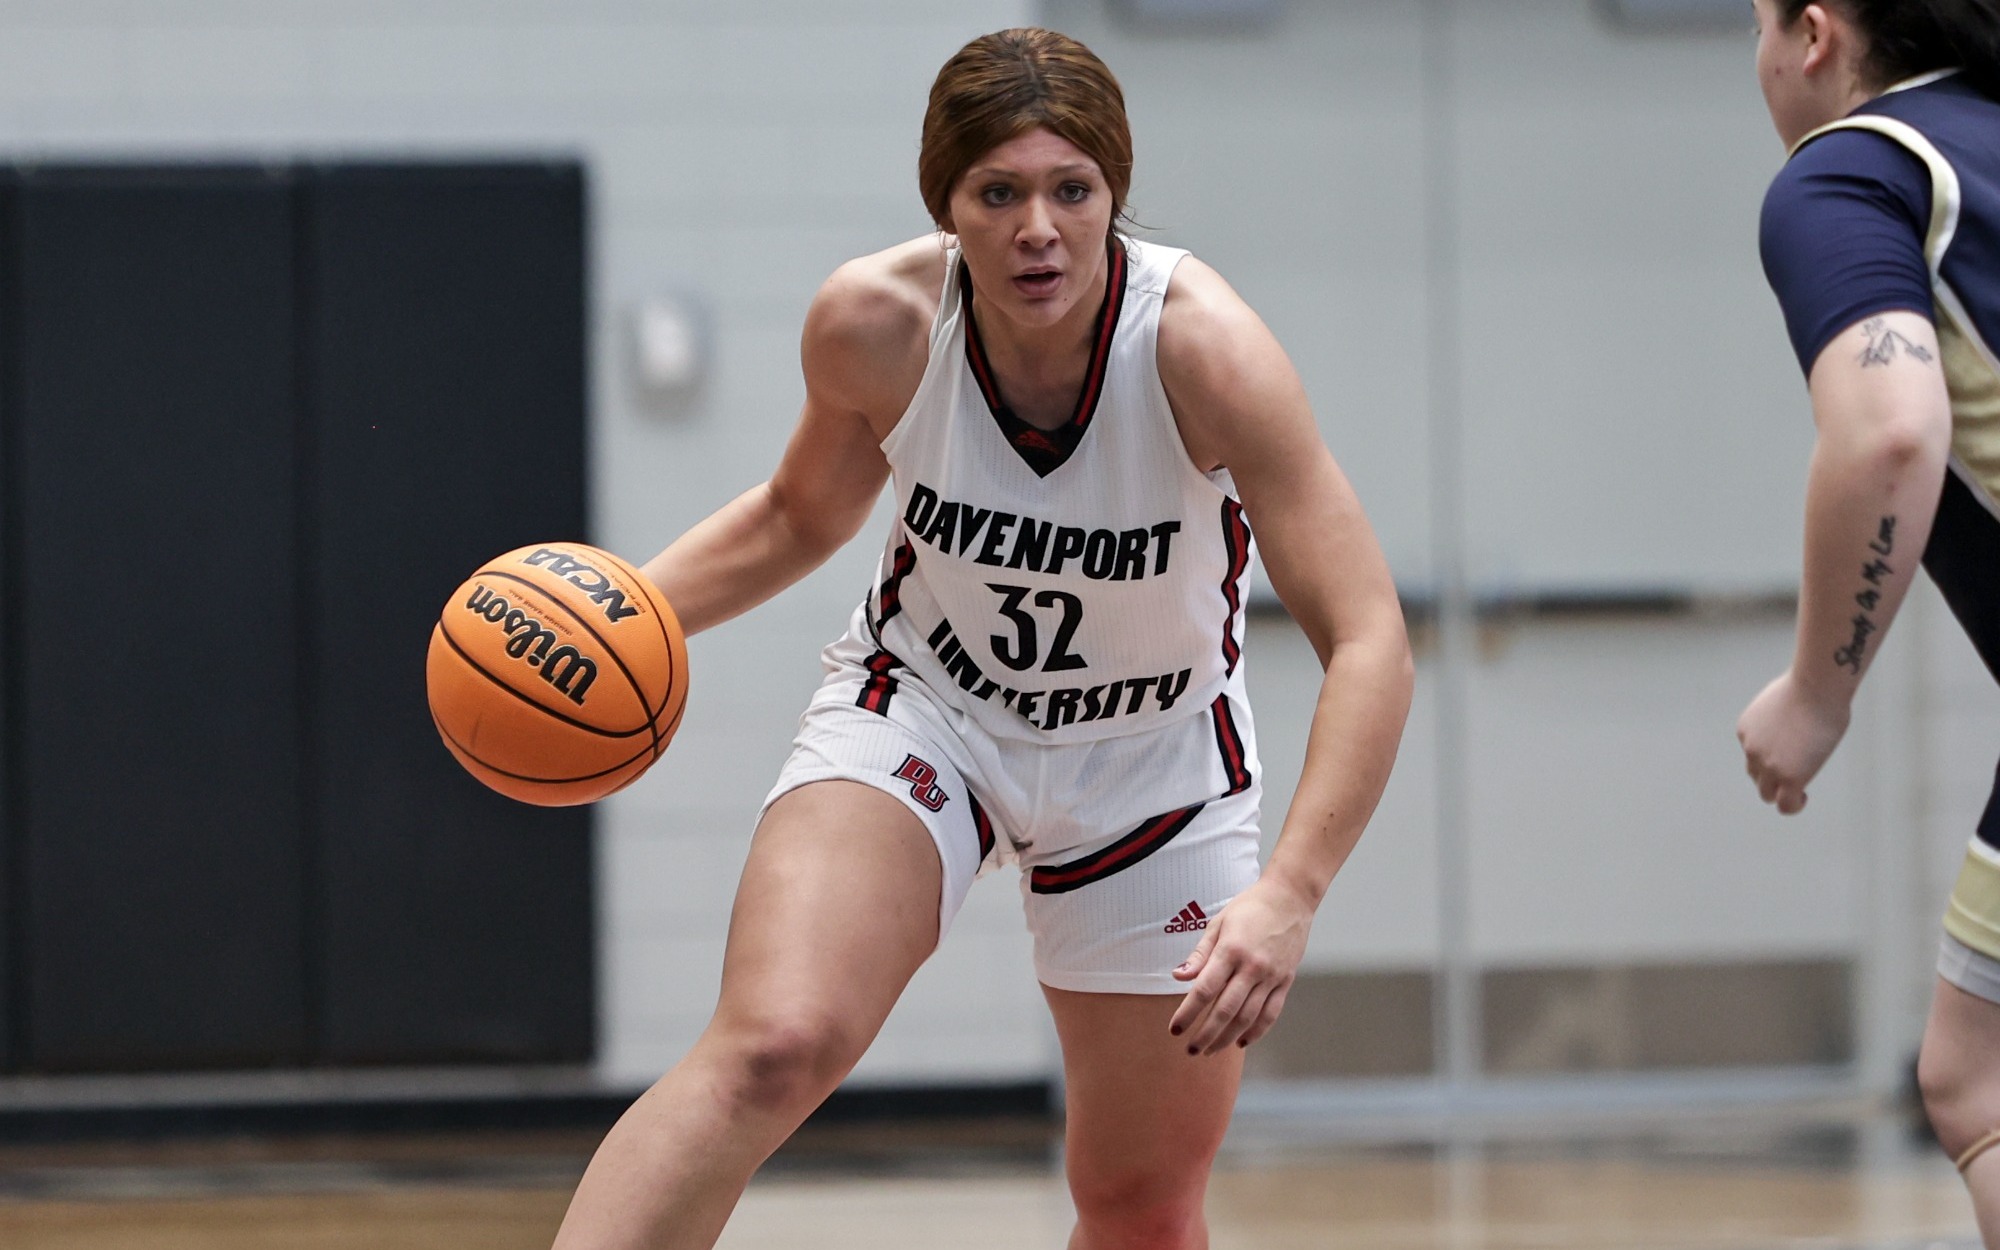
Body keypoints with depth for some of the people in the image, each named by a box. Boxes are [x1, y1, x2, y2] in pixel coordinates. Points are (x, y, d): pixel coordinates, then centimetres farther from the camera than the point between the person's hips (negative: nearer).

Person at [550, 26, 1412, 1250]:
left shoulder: (1203, 345, -29)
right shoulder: (875, 324, -21)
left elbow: (1369, 643, -33)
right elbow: (802, 516, 4)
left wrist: (1290, 892, -45)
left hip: (1155, 760, 0)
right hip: (923, 711, 0)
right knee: (770, 1049, -27)